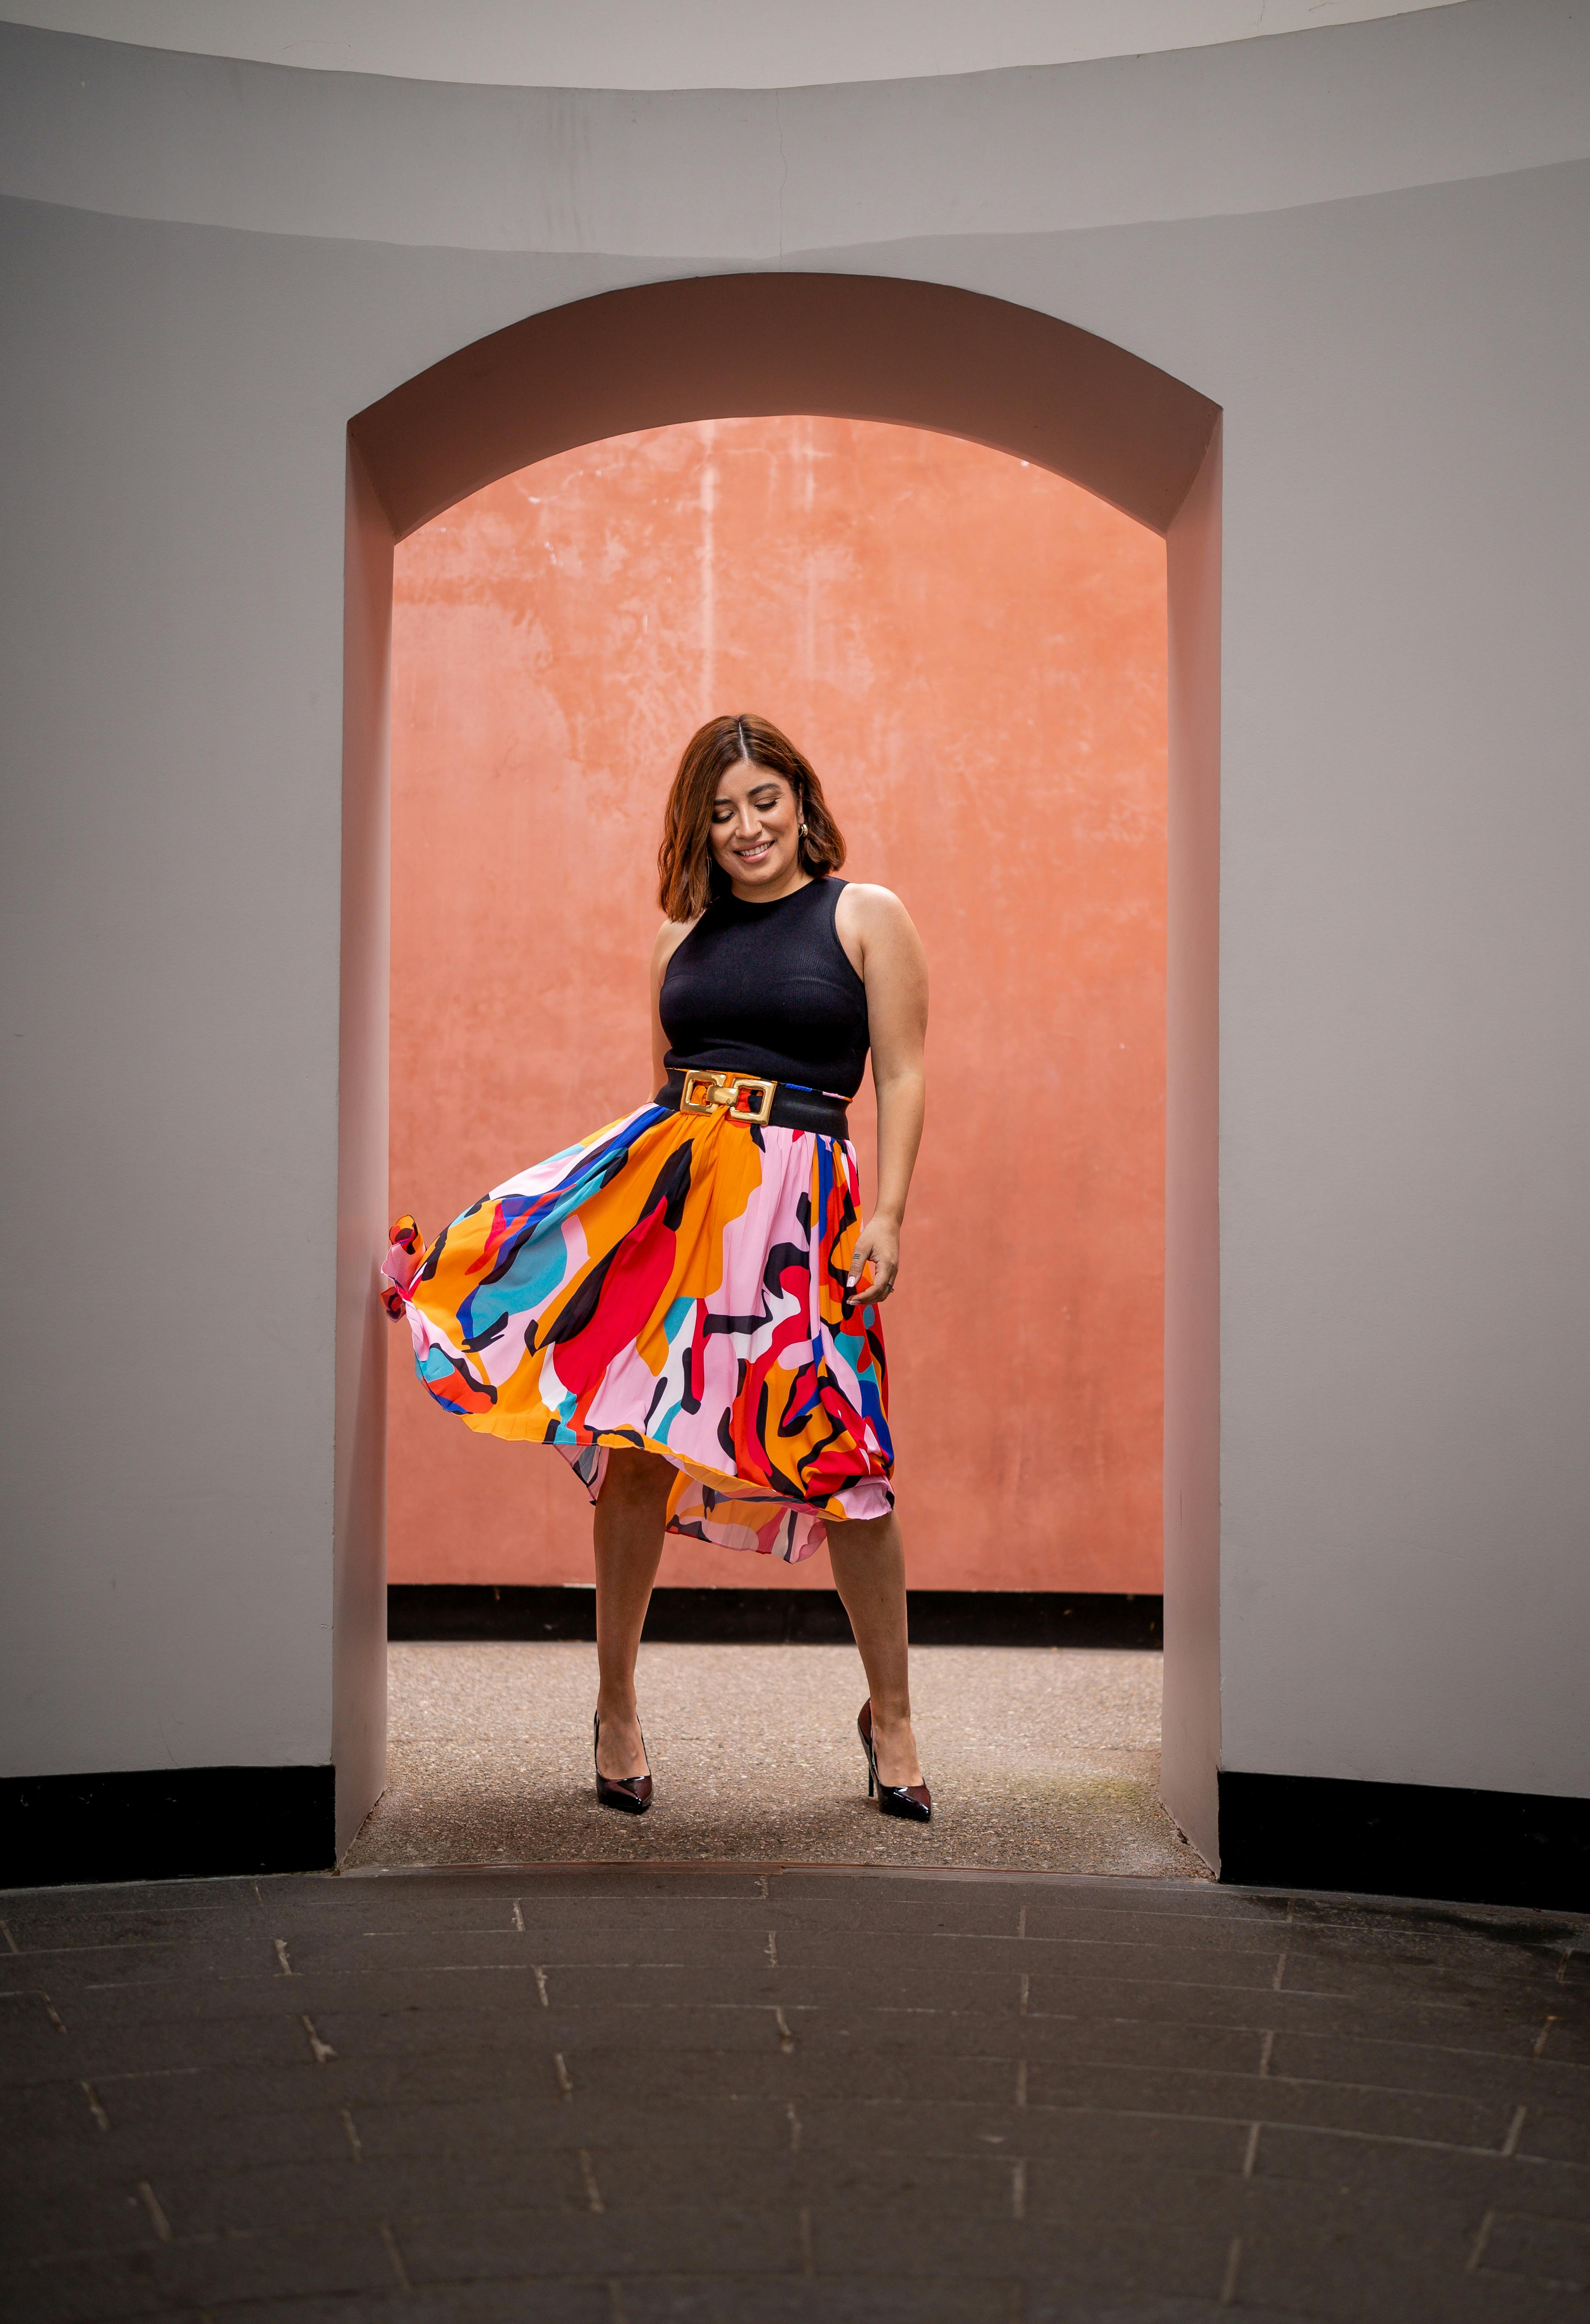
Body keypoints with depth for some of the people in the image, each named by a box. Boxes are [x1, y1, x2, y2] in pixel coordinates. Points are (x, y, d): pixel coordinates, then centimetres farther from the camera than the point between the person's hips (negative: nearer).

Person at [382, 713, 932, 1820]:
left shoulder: (867, 915, 5)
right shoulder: (684, 937, 16)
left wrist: (888, 1214, -8)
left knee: (843, 1455, -4)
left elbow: (903, 1075, 0)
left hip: (797, 1201, -3)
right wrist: (658, 1161, 14)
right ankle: (617, 1705, 18)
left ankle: (890, 1714, 15)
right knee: (632, 1439, 2)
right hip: (666, 1183, 4)